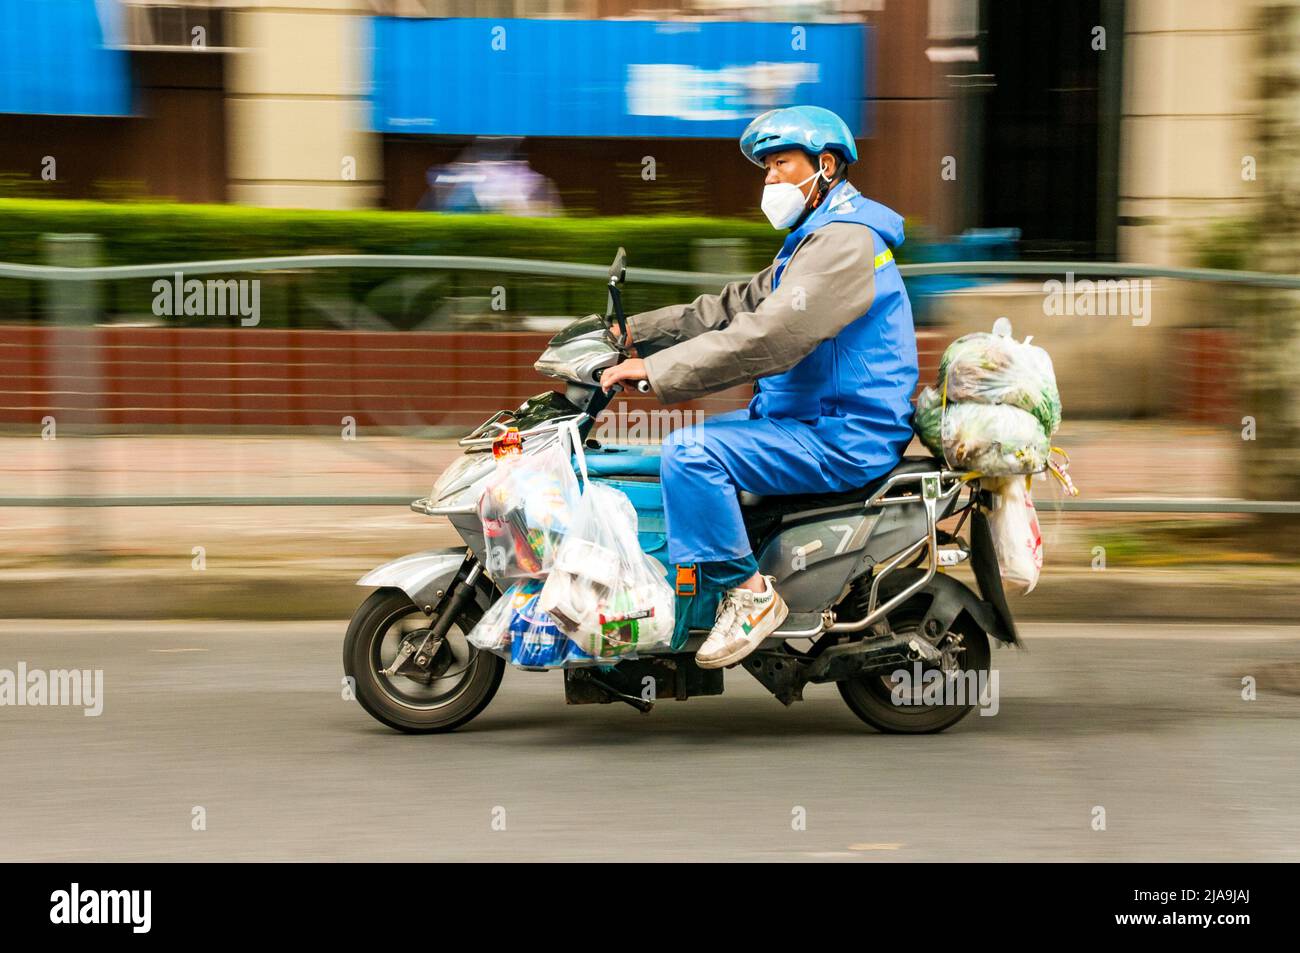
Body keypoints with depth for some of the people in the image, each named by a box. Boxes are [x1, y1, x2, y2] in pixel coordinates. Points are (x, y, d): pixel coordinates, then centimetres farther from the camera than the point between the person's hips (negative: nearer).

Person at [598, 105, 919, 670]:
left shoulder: (844, 241, -17)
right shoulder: (812, 240, 20)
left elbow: (767, 338, -27)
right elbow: (733, 309, 19)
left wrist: (655, 368, -26)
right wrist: (635, 333, 10)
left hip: (845, 439, -11)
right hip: (808, 419, 11)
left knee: (690, 452, -23)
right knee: (686, 443, 18)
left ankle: (748, 593, -16)